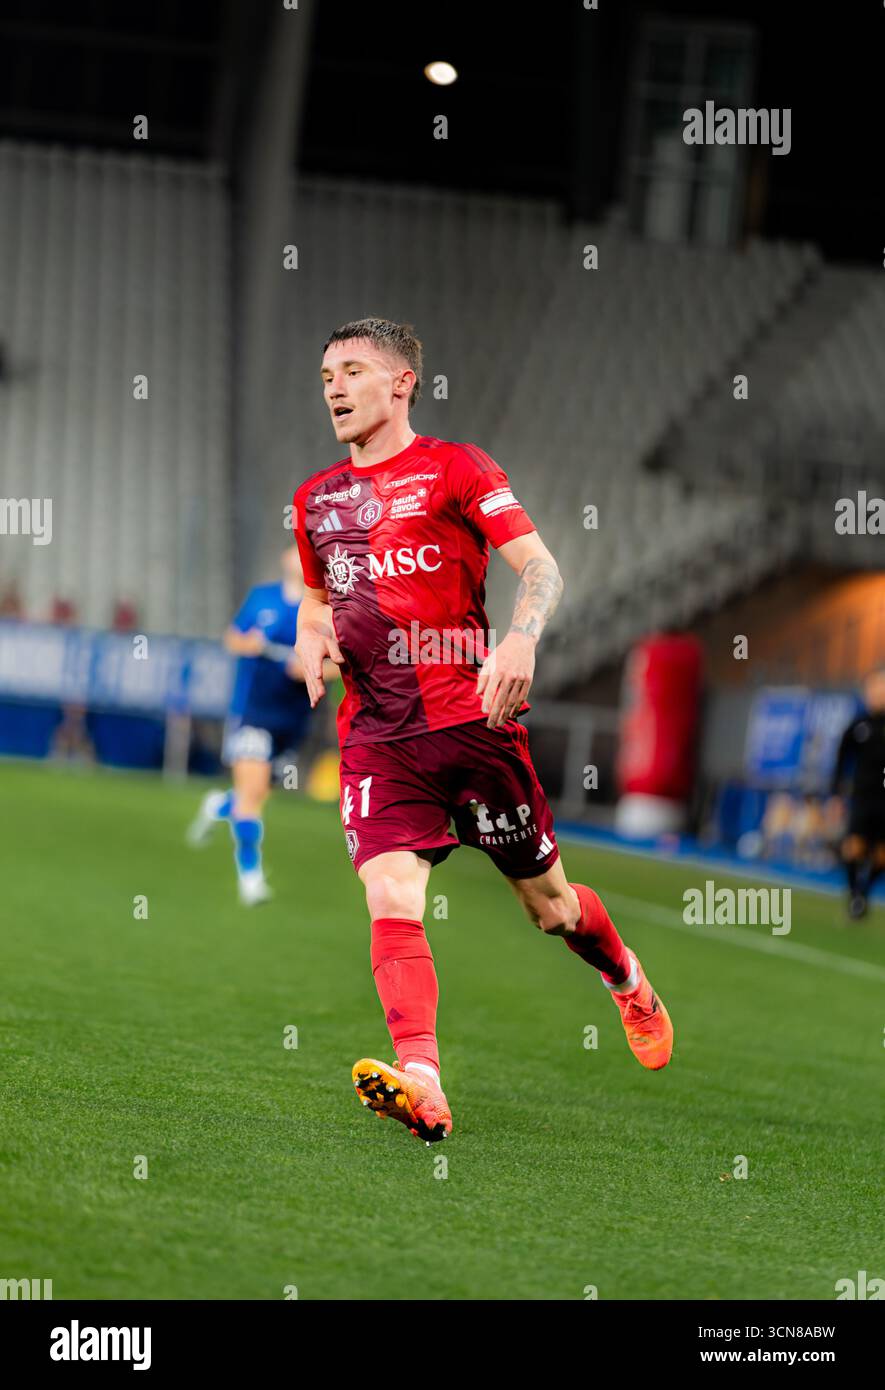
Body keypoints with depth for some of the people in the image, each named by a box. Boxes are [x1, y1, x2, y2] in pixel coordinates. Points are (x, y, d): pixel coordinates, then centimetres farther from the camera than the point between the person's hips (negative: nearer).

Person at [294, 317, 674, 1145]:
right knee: (391, 903, -19)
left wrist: (520, 641, -27)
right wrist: (312, 636, 9)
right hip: (374, 733, 3)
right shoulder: (316, 498, 15)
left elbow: (539, 566, -7)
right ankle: (422, 1086, -32)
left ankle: (630, 986, 40)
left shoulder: (456, 469, -1)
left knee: (548, 905, 9)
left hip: (472, 718, -3)